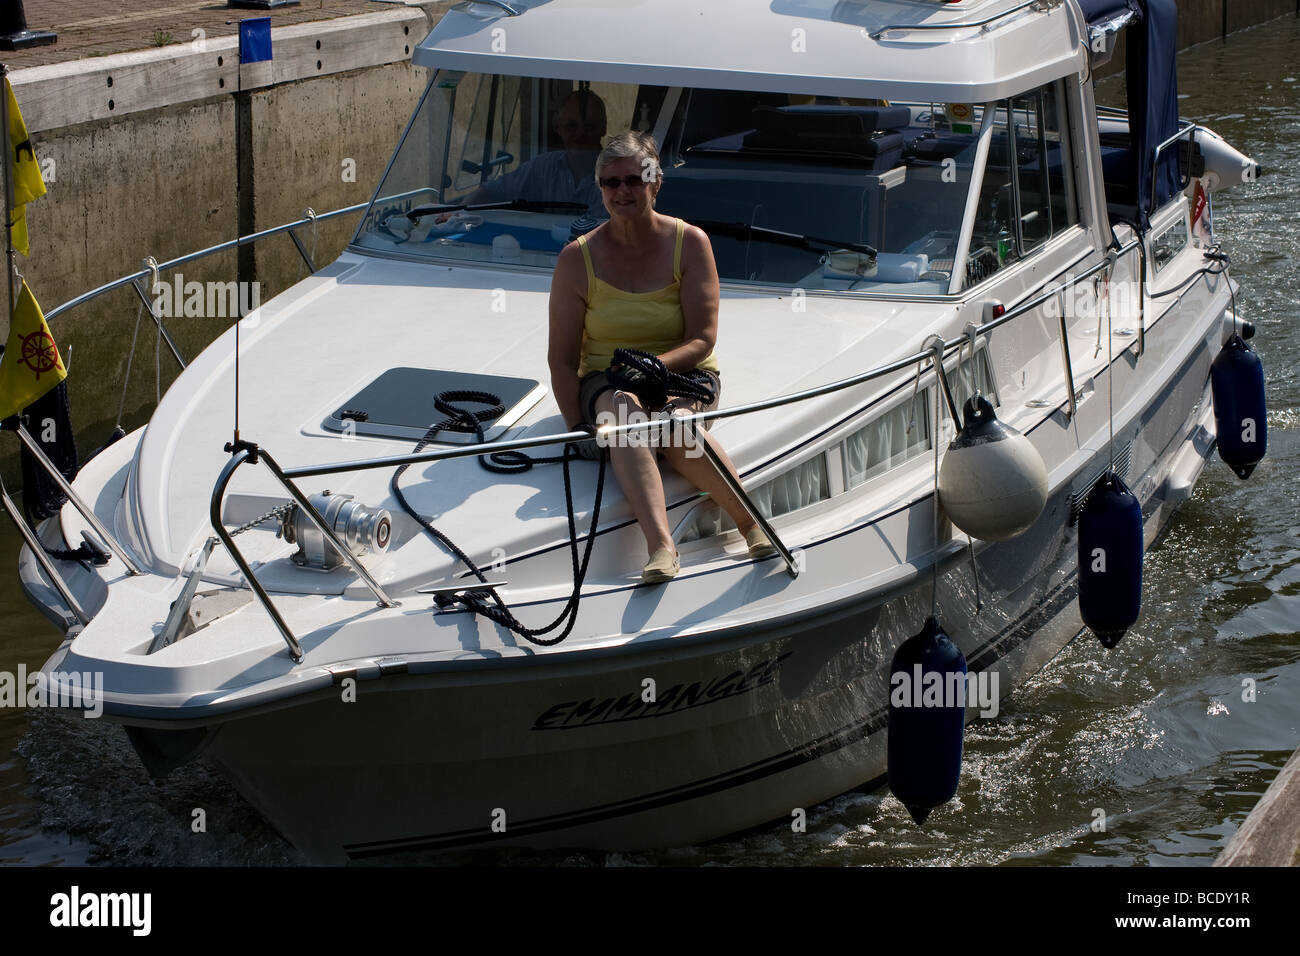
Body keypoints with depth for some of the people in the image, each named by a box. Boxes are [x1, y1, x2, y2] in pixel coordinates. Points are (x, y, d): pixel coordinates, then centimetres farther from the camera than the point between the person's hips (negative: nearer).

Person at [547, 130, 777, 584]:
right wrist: (577, 427, -15)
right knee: (625, 411, -37)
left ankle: (752, 523, -34)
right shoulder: (577, 257, 0)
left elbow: (702, 341, -6)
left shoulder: (689, 243, -2)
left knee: (676, 423, -37)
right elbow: (562, 359, 0)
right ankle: (660, 545, -55)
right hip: (605, 381, 0)